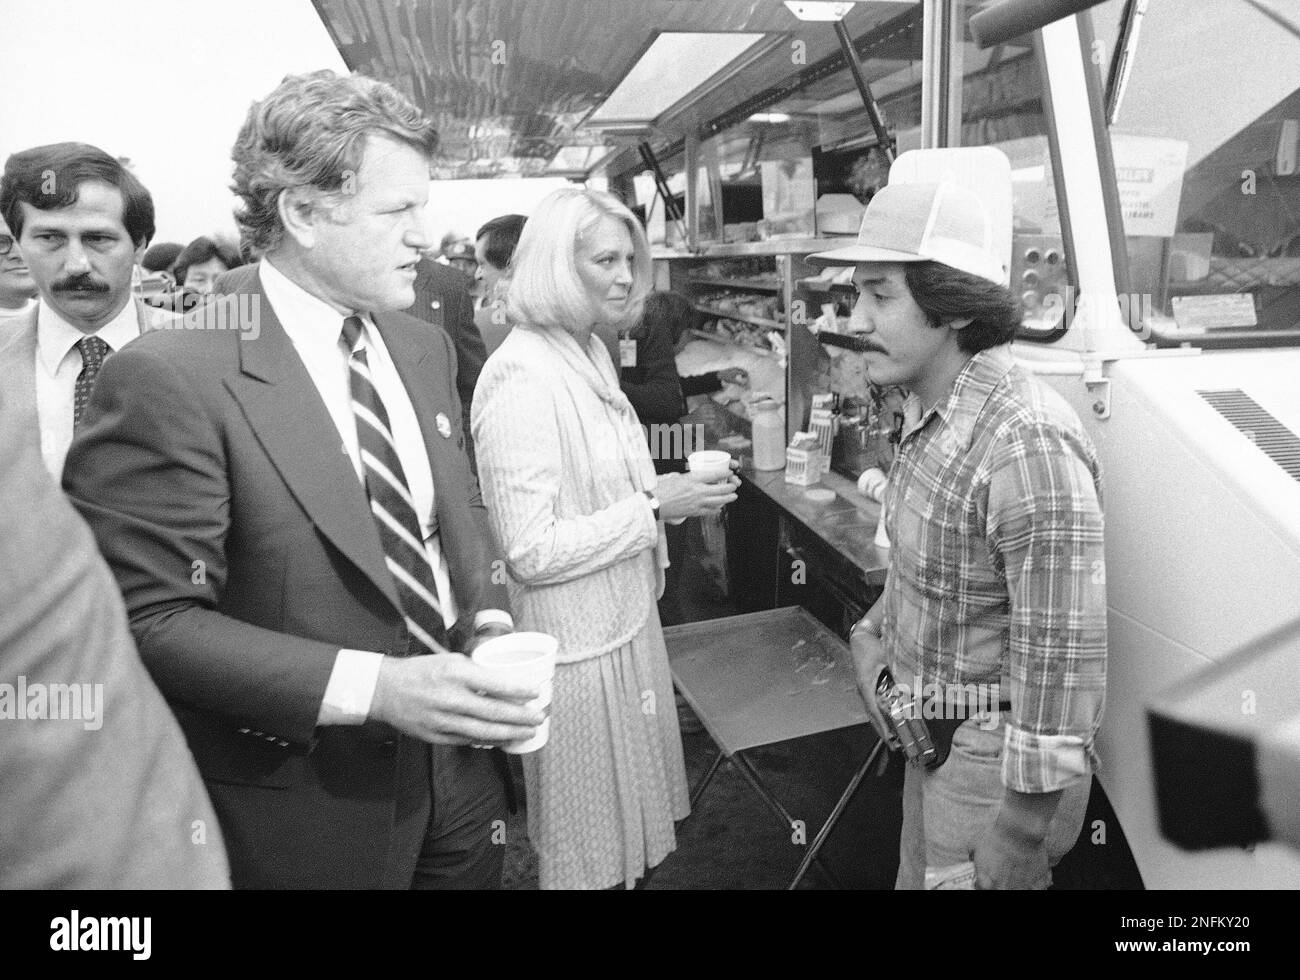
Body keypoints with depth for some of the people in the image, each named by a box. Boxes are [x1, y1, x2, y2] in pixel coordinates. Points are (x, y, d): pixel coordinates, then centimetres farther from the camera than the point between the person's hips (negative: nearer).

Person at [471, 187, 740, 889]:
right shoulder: (522, 379, -23)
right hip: (577, 641, -9)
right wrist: (653, 508, -21)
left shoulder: (589, 352, 6)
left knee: (629, 806, 25)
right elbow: (532, 551, -25)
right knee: (590, 838, 14)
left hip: (625, 617, 9)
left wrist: (669, 488, 3)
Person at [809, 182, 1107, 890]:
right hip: (929, 738, 9)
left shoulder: (1030, 447, -30)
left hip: (993, 762, -8)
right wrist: (872, 635, 3)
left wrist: (1018, 846, -22)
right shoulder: (931, 415, 0)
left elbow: (1062, 665, -27)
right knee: (918, 877, 25)